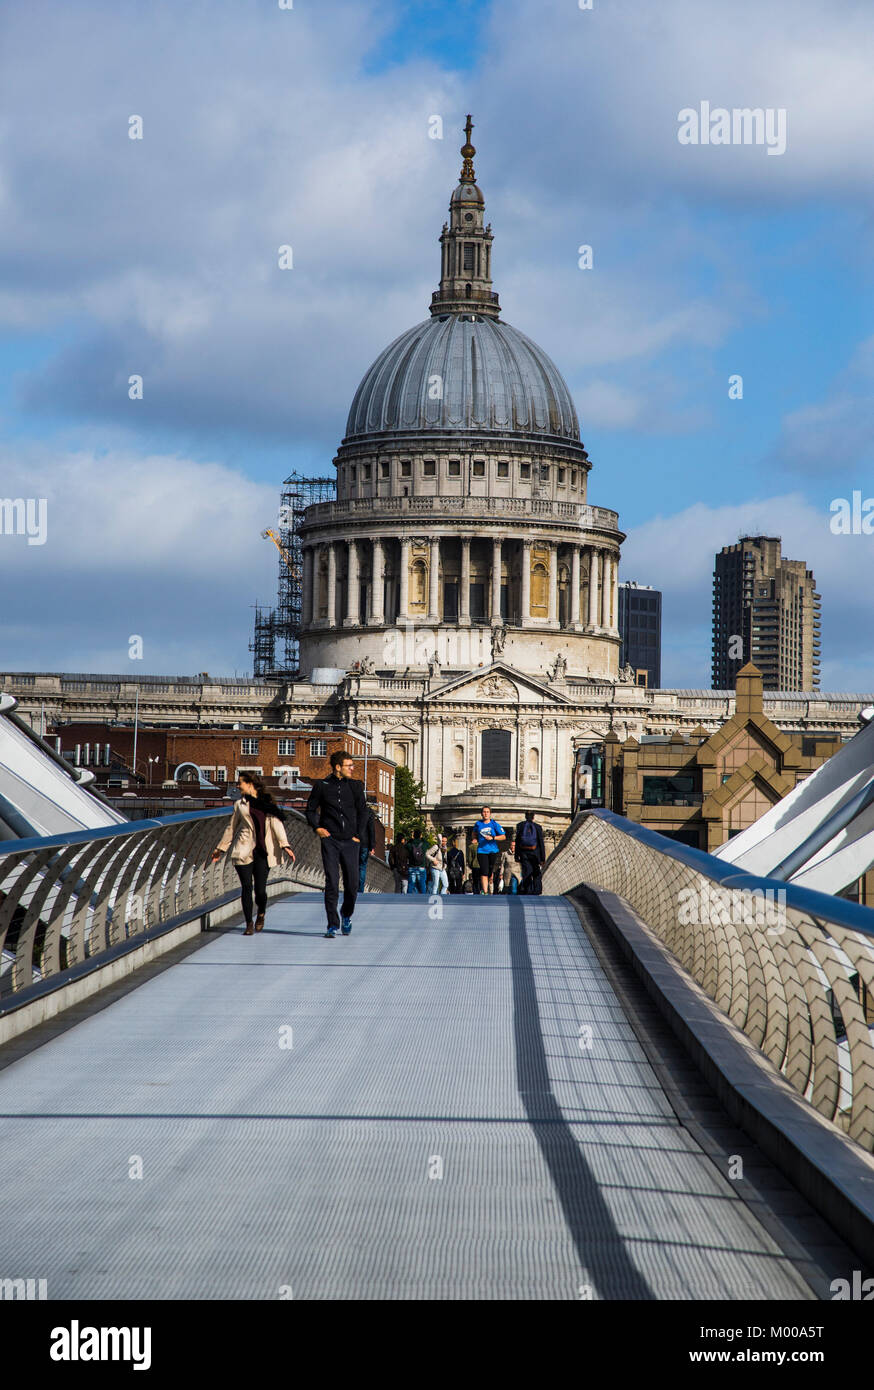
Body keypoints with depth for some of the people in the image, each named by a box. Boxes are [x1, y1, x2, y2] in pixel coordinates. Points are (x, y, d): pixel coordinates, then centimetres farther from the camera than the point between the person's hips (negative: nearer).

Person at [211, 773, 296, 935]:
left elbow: (277, 824, 0)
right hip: (244, 851, 1)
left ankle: (261, 914, 26)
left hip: (263, 851, -1)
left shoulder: (268, 803, 9)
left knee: (260, 889, -5)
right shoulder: (240, 804, 13)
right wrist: (220, 848, 22)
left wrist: (285, 845, -12)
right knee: (246, 887, -7)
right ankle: (249, 924, 4)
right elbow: (232, 828, 21)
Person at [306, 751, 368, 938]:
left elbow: (363, 812, 11)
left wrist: (359, 836, 3)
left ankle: (346, 916, 27)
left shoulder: (355, 786, 7)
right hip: (330, 840, -2)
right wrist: (317, 827, -4)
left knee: (352, 884, 0)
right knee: (331, 884, -7)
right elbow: (310, 810, 11)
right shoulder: (322, 786, 2)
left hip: (350, 841, 2)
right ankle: (332, 925, -1)